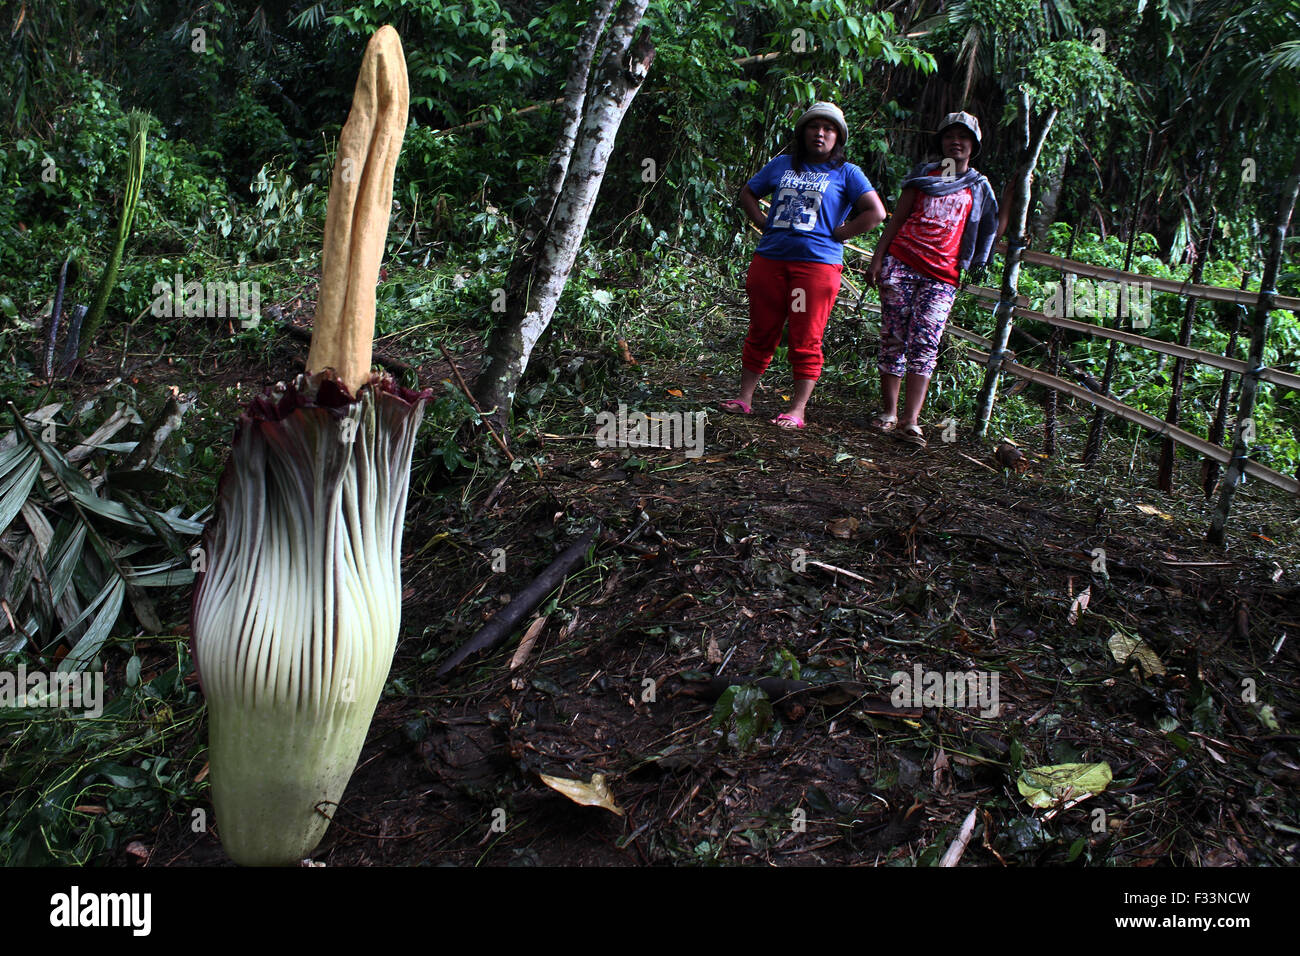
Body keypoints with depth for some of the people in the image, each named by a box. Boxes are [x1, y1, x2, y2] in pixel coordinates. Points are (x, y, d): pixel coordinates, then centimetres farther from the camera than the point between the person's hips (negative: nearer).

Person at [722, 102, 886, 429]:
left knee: (806, 340, -3)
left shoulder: (846, 173, 6)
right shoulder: (782, 164, 16)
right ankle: (744, 398, 15)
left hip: (817, 263, -3)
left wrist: (838, 235, -5)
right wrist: (763, 223, 10)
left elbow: (876, 213, -1)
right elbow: (747, 193, 25)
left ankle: (797, 410, 2)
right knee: (761, 332, 7)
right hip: (770, 259, 3)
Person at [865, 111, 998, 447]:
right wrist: (877, 259, 3)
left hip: (941, 274, -1)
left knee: (925, 342, -14)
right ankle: (888, 412, 7)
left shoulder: (978, 187, 17)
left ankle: (910, 421, -21)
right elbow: (898, 218, 13)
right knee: (893, 337, -2)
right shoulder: (924, 174, 17)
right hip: (901, 262, 1)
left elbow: (987, 230, 23)